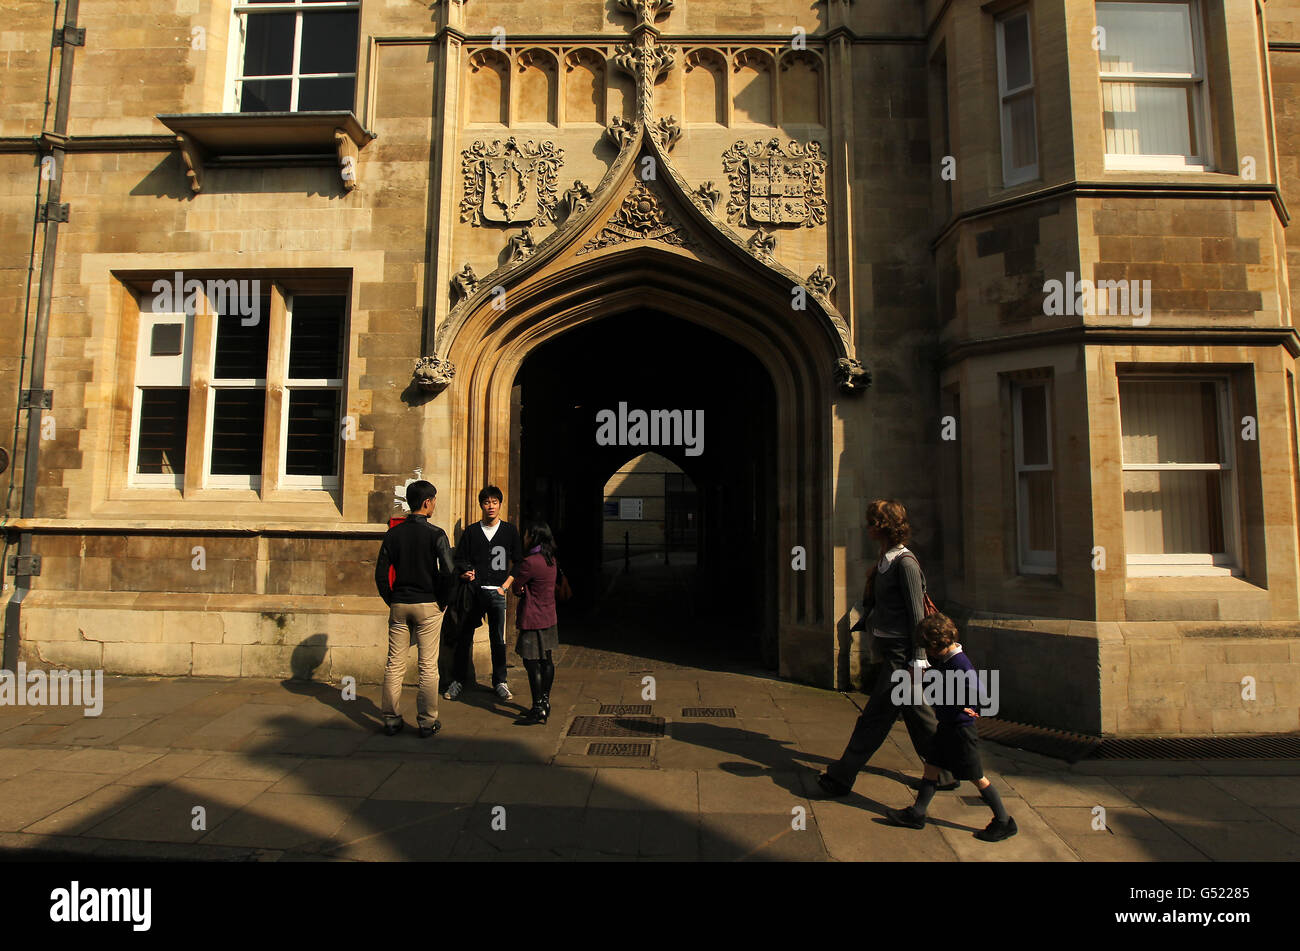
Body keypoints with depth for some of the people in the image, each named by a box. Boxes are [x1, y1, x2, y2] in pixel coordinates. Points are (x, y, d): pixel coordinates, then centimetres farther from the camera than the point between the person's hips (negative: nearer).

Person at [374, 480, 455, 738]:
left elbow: (380, 573, 1)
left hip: (399, 606, 4)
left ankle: (391, 720, 16)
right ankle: (427, 722, 8)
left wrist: (391, 600, 11)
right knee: (428, 666, 4)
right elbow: (448, 572, -17)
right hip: (428, 606, -4)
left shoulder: (394, 533, 2)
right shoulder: (435, 534, -9)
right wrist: (442, 601, -3)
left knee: (394, 665, 10)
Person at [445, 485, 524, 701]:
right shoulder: (471, 532, 9)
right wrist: (464, 573, -10)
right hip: (473, 591, 1)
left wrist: (504, 586, 0)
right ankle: (458, 680, 17)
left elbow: (517, 563, 9)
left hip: (497, 593, 0)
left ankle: (500, 682, 17)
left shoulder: (509, 531, 8)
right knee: (464, 637, 3)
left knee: (498, 640, 4)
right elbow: (459, 560, 11)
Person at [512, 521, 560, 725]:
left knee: (532, 663, -3)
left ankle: (538, 709, 1)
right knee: (546, 660, 15)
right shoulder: (550, 560, 8)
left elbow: (516, 588, -9)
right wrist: (525, 590, -4)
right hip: (548, 617, 9)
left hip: (533, 620, -9)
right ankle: (545, 701, 25)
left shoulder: (530, 562, -20)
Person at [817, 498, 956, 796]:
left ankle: (841, 777, 2)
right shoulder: (886, 560, 11)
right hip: (891, 650, 9)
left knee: (874, 716, -3)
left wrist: (917, 659, -17)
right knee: (917, 714, 17)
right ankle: (944, 774, 29)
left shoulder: (904, 562, -15)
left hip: (901, 653, -9)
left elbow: (917, 614, -17)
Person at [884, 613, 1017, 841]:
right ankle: (917, 814, 19)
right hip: (946, 726, 9)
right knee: (931, 766, 12)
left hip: (961, 729, -9)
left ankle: (1004, 822, 20)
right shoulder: (941, 660, 5)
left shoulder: (961, 664, -24)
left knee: (976, 777, 4)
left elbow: (977, 696, -31)